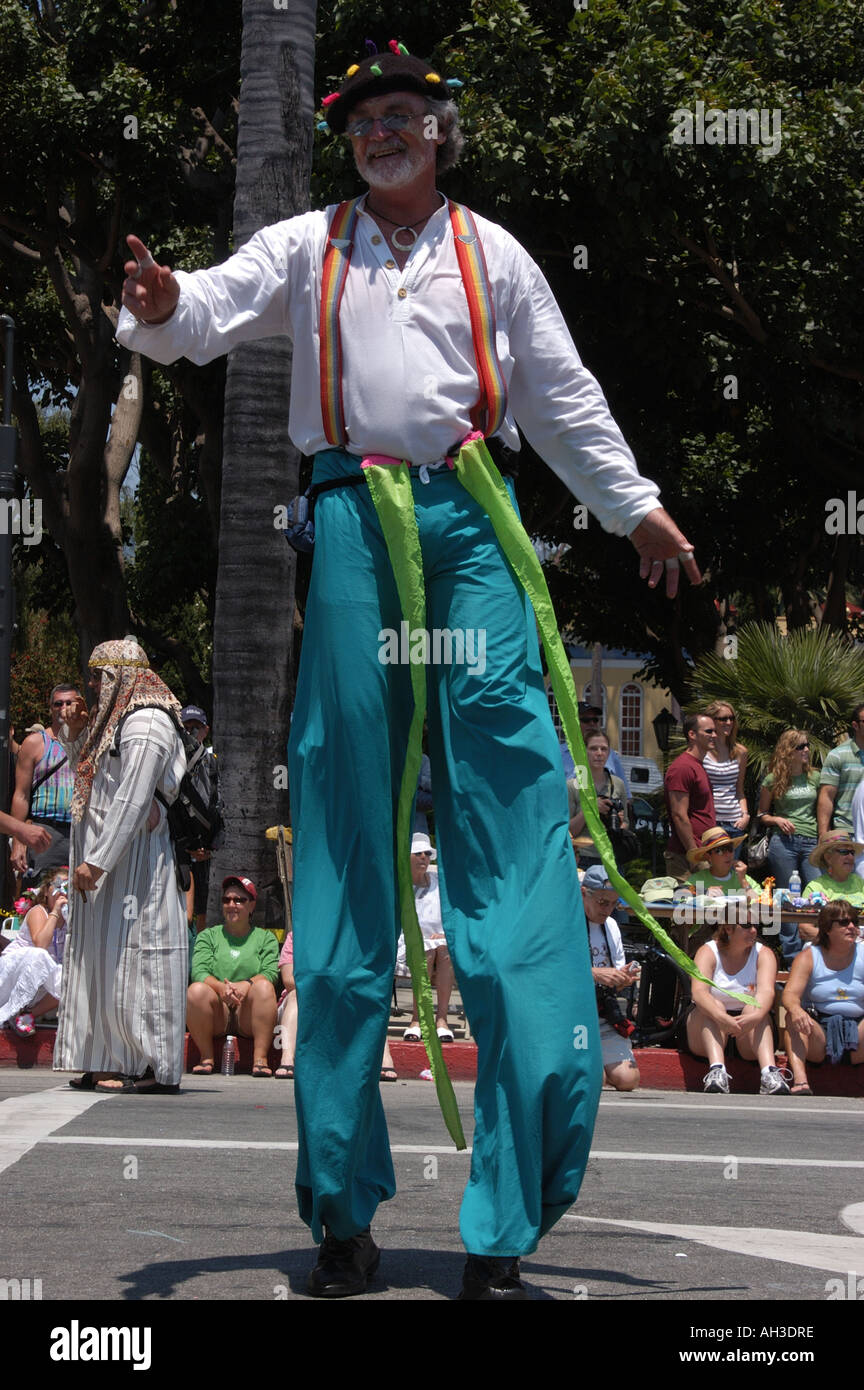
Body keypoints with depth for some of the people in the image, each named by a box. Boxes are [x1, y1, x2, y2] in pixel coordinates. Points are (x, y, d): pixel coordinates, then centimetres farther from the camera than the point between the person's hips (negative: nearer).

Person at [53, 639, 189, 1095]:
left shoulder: (143, 725, -13)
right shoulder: (119, 720, 19)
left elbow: (131, 803, -20)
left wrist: (96, 861, -22)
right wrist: (90, 860, 16)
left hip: (133, 858, -10)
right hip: (110, 861, 10)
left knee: (130, 954, -9)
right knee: (106, 956, 8)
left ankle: (156, 1067, -6)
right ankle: (110, 1064, 10)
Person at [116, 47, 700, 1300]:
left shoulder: (491, 254, 18)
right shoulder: (306, 247, 16)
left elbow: (563, 391, 22)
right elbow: (217, 308, 1)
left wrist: (634, 504, 20)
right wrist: (163, 309, -21)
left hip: (471, 519, 0)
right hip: (355, 524, 0)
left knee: (507, 795, -10)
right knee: (347, 827, 0)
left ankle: (505, 1220, -9)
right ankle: (343, 1207, 5)